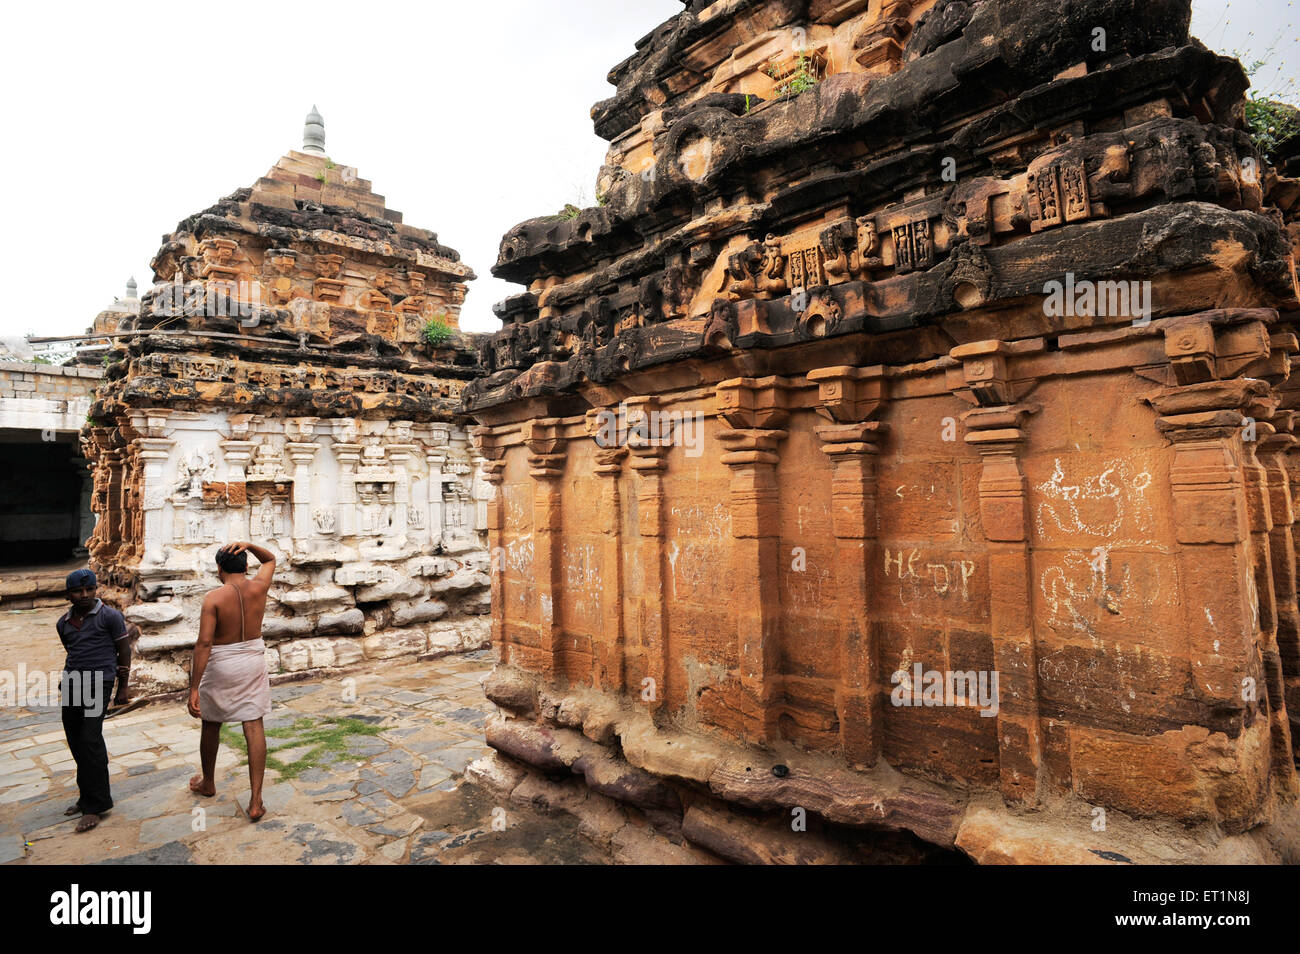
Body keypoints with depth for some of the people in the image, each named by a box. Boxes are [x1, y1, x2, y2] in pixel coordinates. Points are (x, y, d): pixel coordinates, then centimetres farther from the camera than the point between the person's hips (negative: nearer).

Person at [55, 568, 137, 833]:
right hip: (71, 682, 6)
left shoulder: (109, 616, -2)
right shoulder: (63, 623, 15)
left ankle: (95, 806, -4)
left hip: (98, 682, -6)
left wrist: (123, 688, -1)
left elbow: (124, 652, 0)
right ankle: (87, 798, 23)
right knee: (75, 742, 9)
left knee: (90, 740, -11)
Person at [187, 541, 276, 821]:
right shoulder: (258, 588, -5)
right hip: (254, 661, 2)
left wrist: (194, 688, -18)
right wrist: (248, 545, -2)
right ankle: (256, 801, 0)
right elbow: (271, 559, 16)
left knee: (211, 725, 20)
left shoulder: (213, 598, -14)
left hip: (221, 665, -2)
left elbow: (204, 643, -20)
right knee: (254, 726, 2)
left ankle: (207, 783, 43)